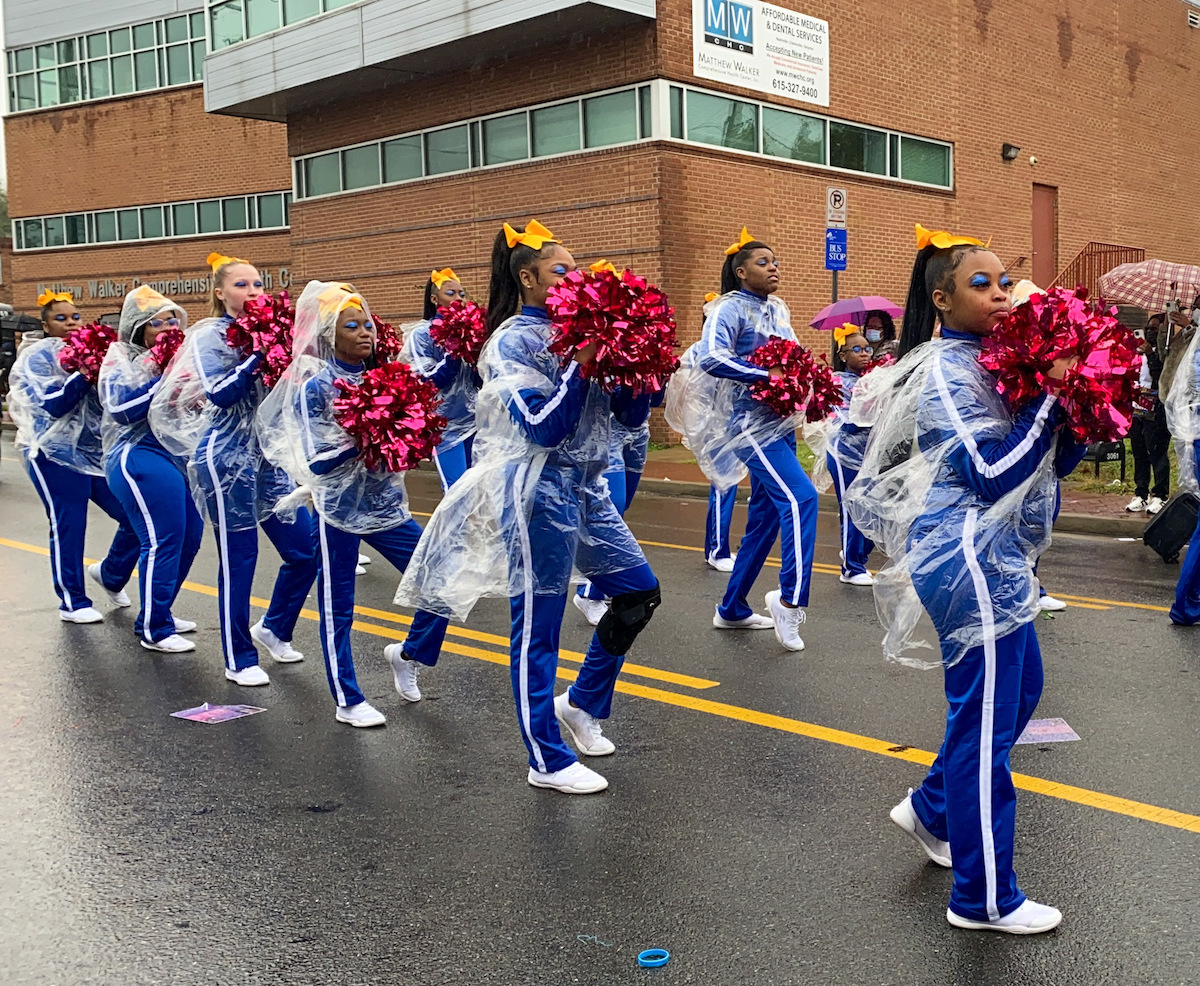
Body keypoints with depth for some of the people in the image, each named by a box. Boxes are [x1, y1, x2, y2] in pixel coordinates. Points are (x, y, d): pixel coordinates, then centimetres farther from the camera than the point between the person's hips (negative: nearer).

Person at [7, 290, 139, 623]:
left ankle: (109, 574, 26)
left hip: (97, 453, 6)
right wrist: (84, 373, -21)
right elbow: (54, 404, -17)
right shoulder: (37, 356, -4)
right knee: (68, 527, -1)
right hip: (56, 455, -6)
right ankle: (72, 603, 12)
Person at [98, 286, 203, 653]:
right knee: (161, 542, -10)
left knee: (189, 537, 10)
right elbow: (120, 409, -16)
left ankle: (159, 613, 27)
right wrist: (160, 376, -17)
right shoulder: (122, 358, -2)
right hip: (141, 457, -8)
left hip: (183, 457, 8)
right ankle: (153, 630, 1)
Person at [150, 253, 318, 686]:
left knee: (305, 550, 4)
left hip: (269, 455, 7)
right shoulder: (210, 335, -6)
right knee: (238, 559, -1)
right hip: (229, 459, -7)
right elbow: (218, 393, -20)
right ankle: (238, 660, 12)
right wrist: (257, 356, -22)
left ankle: (273, 628, 27)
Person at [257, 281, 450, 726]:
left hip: (386, 503, 5)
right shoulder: (314, 387, -8)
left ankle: (408, 654, 24)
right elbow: (316, 462, -14)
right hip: (339, 509, -5)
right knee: (337, 609, 5)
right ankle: (348, 702, 20)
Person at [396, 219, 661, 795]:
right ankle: (548, 762, 11)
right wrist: (580, 362, -19)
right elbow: (543, 427, -19)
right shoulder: (514, 340, -8)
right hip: (541, 493, -8)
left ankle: (581, 702, 30)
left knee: (639, 593, 12)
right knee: (537, 626, 0)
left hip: (587, 488, 8)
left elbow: (630, 414, 9)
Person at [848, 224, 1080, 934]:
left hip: (998, 556, 10)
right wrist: (1051, 398, -19)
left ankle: (933, 810, 37)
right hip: (970, 559, -10)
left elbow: (1047, 461, 12)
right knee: (985, 719, -3)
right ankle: (984, 898, 10)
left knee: (1019, 690, 21)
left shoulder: (991, 362, 14)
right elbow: (990, 472, -23)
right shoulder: (948, 371, -14)